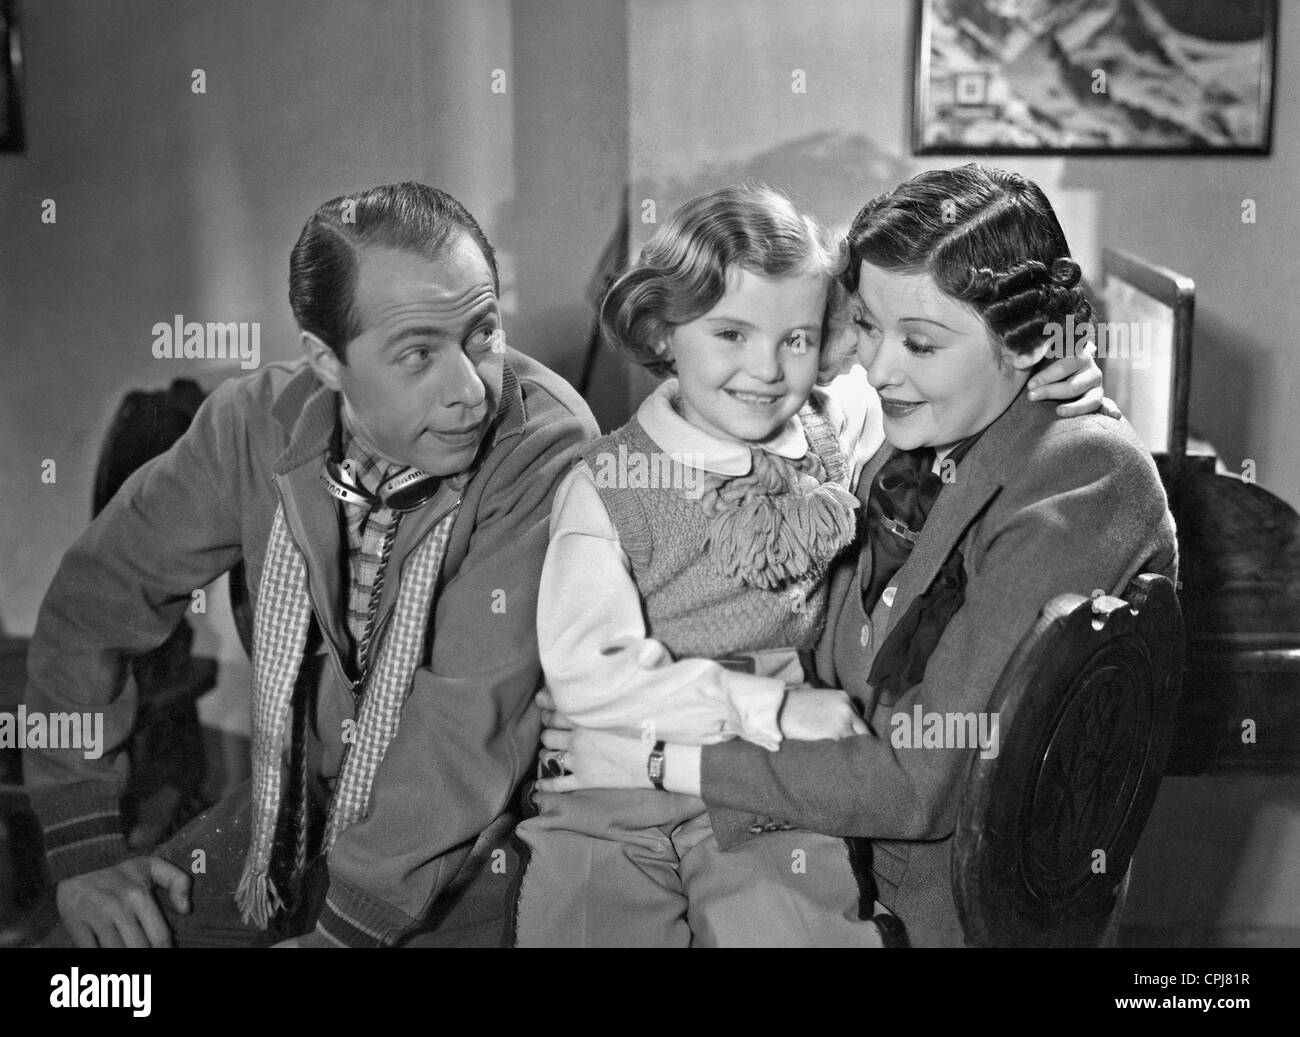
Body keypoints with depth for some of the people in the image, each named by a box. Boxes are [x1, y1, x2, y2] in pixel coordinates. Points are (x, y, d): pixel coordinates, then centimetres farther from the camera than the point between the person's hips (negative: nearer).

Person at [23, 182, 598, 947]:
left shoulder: (545, 445, -25)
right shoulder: (258, 425, -11)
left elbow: (471, 722, -26)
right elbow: (95, 598, 0)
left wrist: (341, 932, -23)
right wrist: (86, 848, -4)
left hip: (476, 847, -3)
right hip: (297, 817, 4)